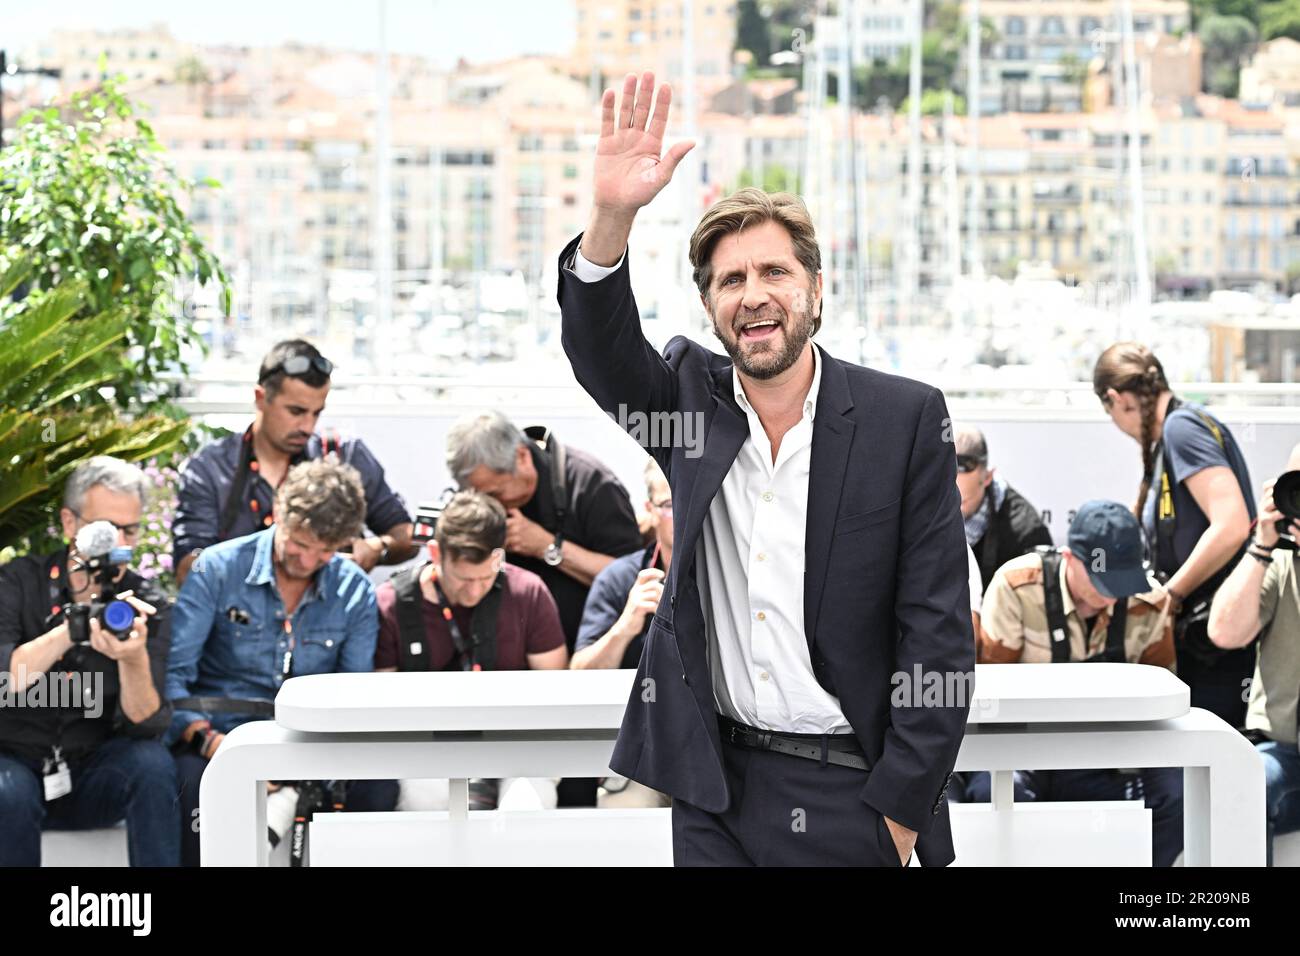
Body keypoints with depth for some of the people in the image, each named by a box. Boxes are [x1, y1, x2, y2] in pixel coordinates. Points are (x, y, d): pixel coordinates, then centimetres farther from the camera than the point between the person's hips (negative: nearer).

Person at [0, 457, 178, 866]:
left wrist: (135, 659, -32)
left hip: (91, 778, 2)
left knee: (152, 763, -26)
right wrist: (73, 628, -34)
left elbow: (145, 725, -12)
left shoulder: (148, 607, -1)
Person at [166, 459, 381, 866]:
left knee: (373, 779, -30)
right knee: (192, 776, -37)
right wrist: (206, 738, -26)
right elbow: (172, 671, -8)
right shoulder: (218, 568, -3)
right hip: (223, 730, -2)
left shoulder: (355, 591, 5)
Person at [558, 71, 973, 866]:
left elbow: (940, 635, -7)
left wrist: (899, 816, -10)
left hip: (852, 797, -3)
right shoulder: (692, 396, 5)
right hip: (715, 793, 3)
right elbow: (600, 347, -14)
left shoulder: (907, 419, -6)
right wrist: (612, 215, -31)